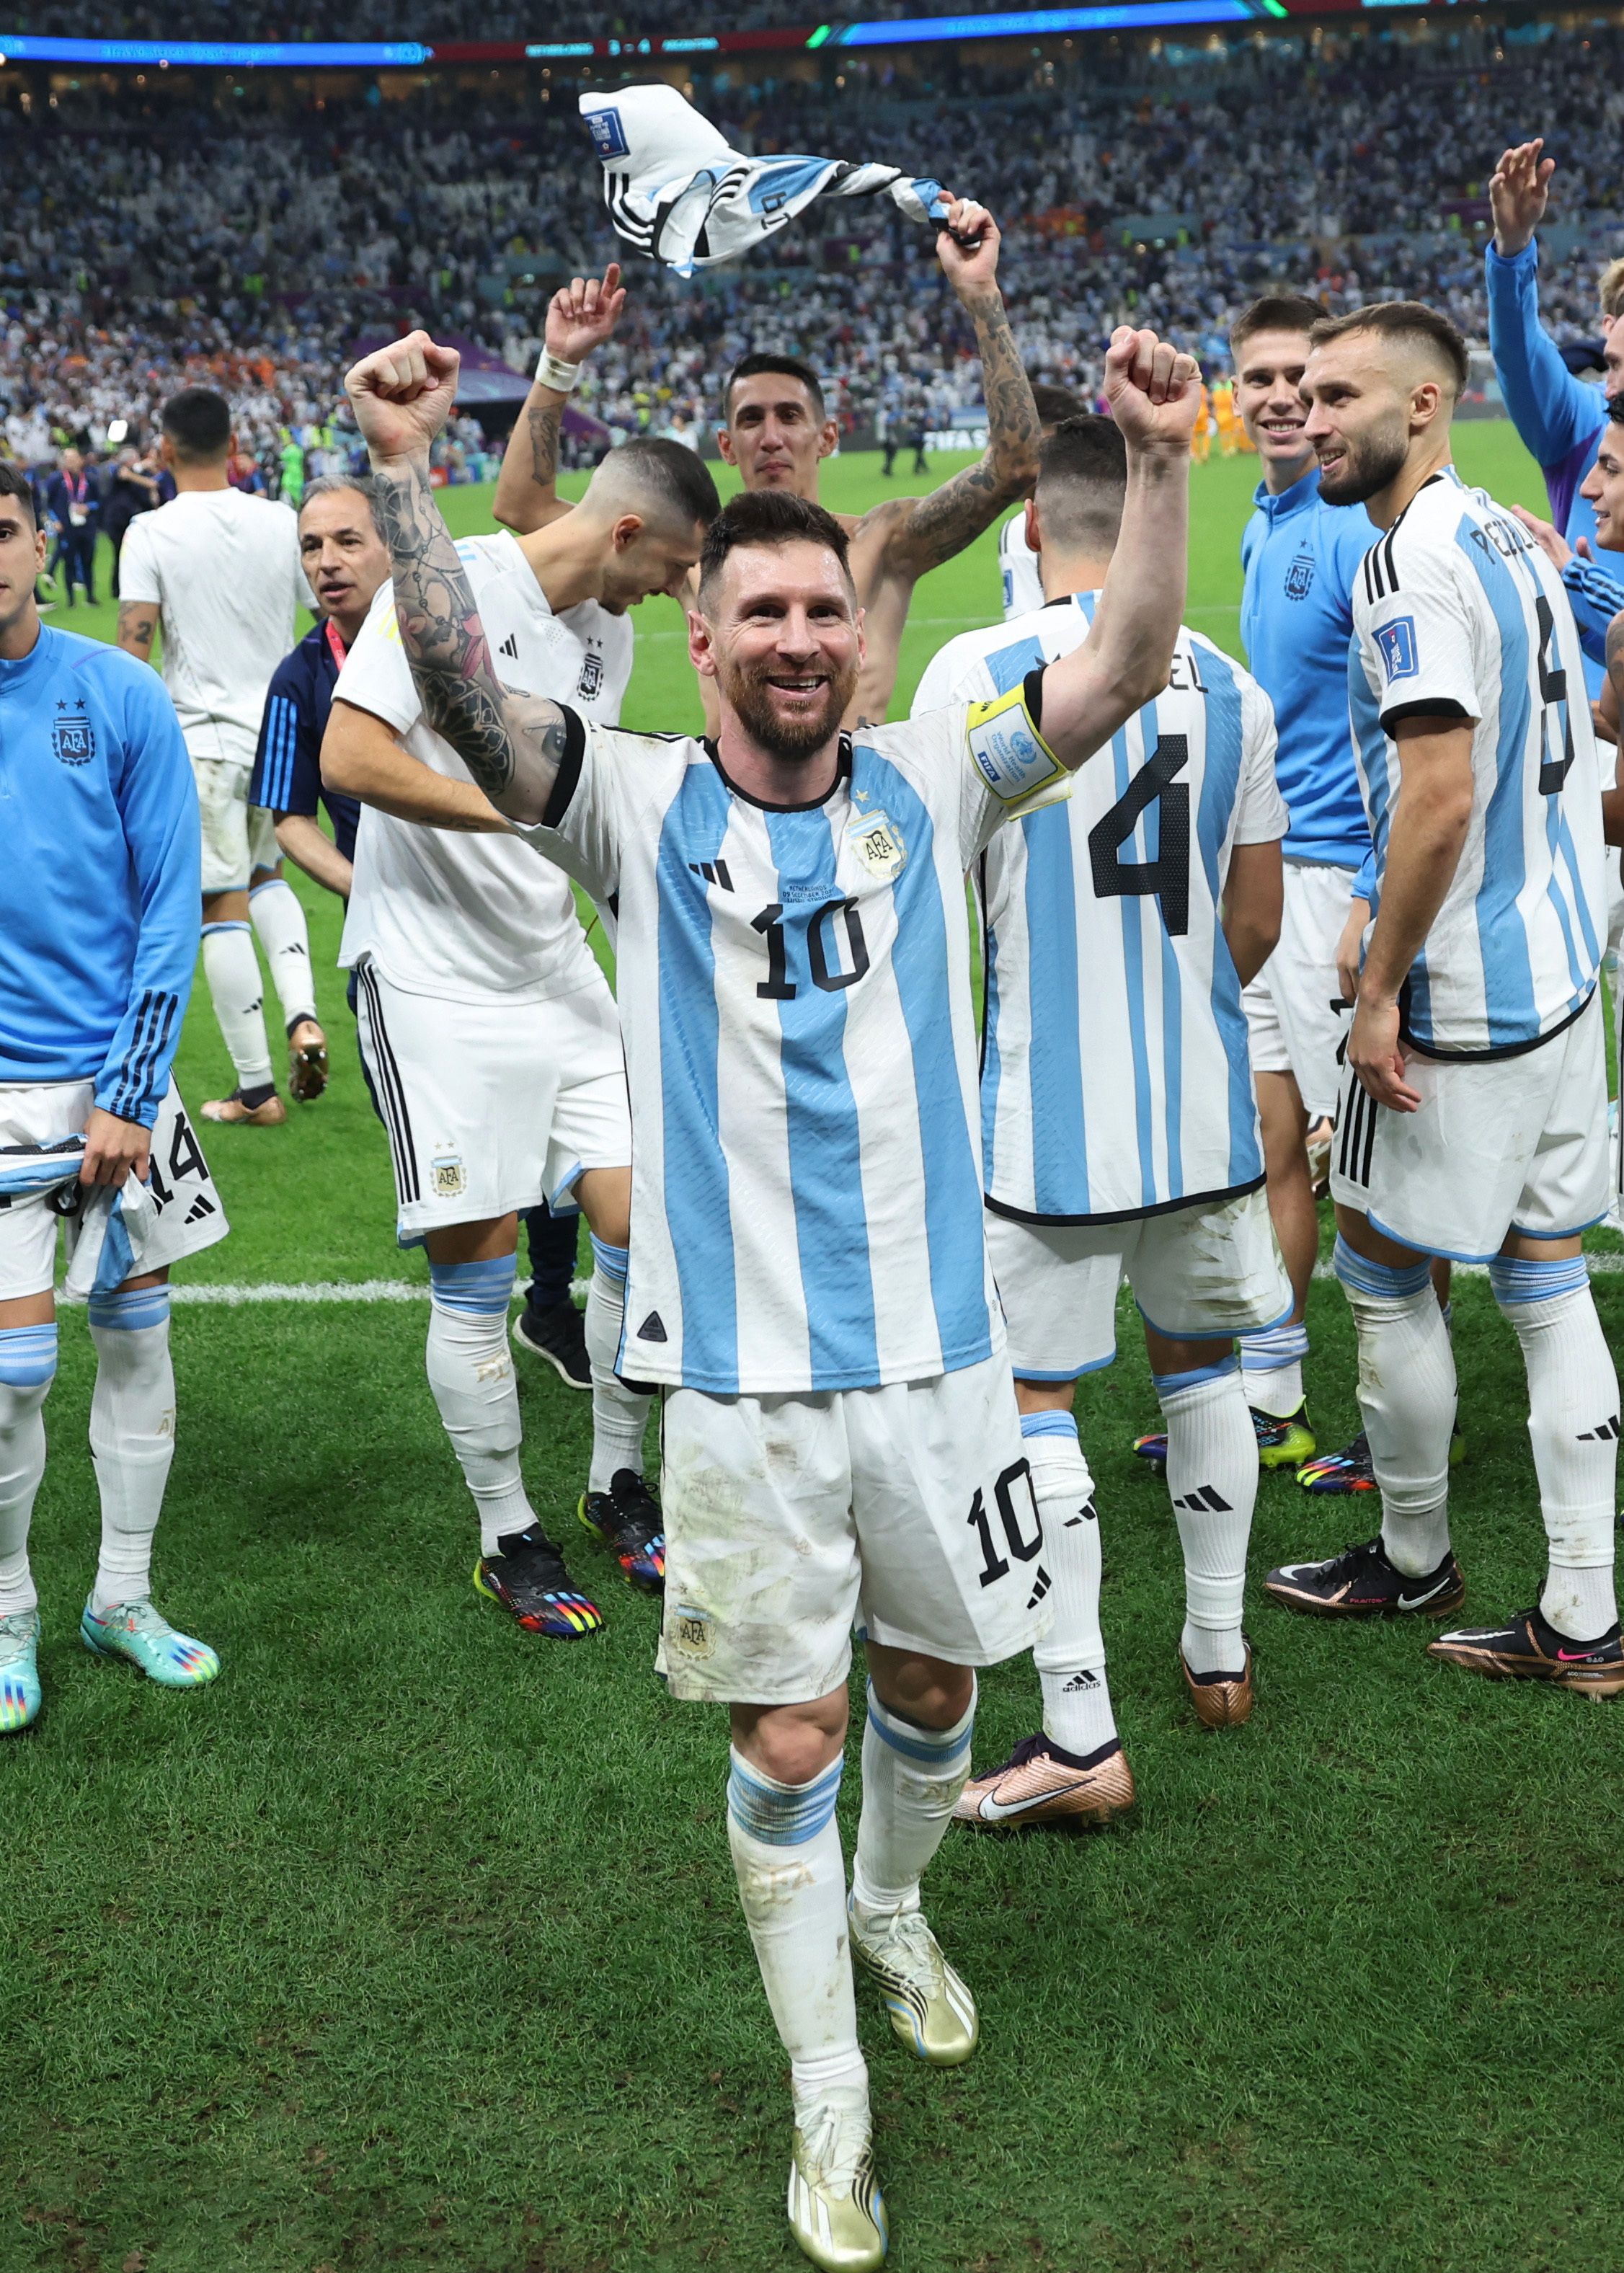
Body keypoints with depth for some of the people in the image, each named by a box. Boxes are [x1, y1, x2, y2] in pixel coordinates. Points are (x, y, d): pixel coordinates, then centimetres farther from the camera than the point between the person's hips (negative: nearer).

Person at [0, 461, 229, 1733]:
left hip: (122, 1067, 2)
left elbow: (171, 907, -2)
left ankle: (123, 1598, 27)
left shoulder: (122, 698, -3)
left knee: (138, 1330, 10)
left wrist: (131, 1096, -8)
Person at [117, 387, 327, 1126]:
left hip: (203, 739, -4)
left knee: (222, 909, 2)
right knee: (266, 876, 25)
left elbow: (133, 645, -13)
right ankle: (302, 1014, 4)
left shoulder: (151, 533, -9)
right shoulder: (281, 522, 1)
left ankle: (256, 1090, 5)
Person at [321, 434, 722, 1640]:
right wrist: (526, 809, -24)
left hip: (558, 967, 7)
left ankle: (617, 1482, 25)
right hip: (436, 981, -7)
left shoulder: (608, 630, 11)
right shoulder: (449, 582, -13)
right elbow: (350, 755, -22)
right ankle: (506, 1536, 16)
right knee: (477, 1270, -1)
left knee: (644, 1223, 4)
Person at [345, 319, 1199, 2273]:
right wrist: (401, 475, -33)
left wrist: (1157, 464, -22)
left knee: (932, 1681, 20)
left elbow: (1124, 672, -9)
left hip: (934, 1343, 3)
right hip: (746, 1371, -2)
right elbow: (465, 696, -20)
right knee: (785, 1736, 6)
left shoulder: (929, 787, 1)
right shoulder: (643, 808, -4)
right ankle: (828, 2099, 26)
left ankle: (891, 1911, 52)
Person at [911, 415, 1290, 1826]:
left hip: (1047, 1111, -4)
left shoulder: (975, 674, -9)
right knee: (1200, 1365, 21)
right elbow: (1257, 922, 9)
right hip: (1203, 1102, 5)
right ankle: (1219, 1655, 34)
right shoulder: (1227, 685, 3)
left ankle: (1080, 1738, 3)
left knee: (1033, 1400, 3)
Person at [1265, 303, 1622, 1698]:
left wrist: (1383, 987, -18)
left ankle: (1414, 1559, 26)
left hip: (1460, 1004, -9)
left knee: (1384, 1272, 8)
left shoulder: (1410, 564, -18)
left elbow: (1441, 797, -26)